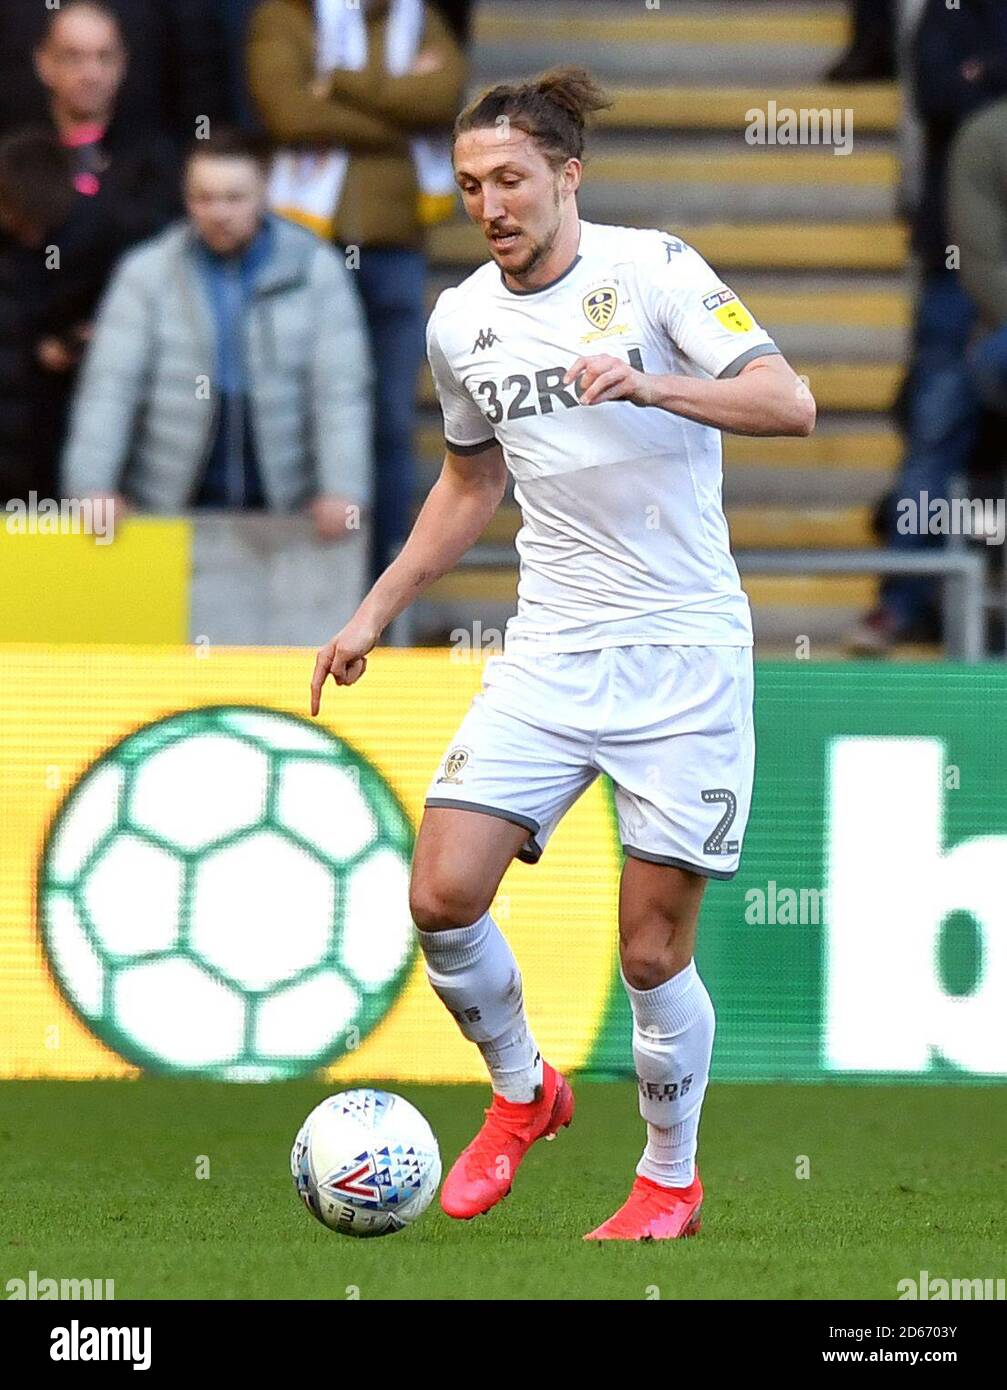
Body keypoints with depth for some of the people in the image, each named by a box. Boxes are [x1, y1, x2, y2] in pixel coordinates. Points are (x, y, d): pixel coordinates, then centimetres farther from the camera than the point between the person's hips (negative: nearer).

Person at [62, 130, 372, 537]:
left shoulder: (315, 269, 1)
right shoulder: (147, 272, 1)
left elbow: (340, 389, -4)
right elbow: (109, 387, -4)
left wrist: (342, 490, -14)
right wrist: (92, 486, -15)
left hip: (283, 508, 0)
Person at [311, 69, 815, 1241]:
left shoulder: (653, 272, -7)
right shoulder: (460, 323, 9)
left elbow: (789, 404, -17)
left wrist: (650, 385, -32)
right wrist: (377, 612, 21)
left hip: (682, 649, -5)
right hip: (548, 654, 5)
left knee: (652, 950, -3)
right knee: (442, 894, -10)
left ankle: (670, 1178, 19)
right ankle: (521, 1093, 16)